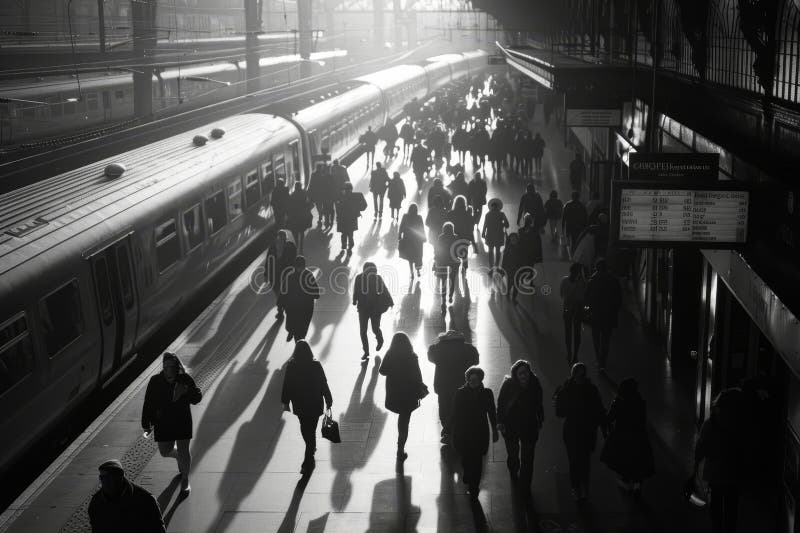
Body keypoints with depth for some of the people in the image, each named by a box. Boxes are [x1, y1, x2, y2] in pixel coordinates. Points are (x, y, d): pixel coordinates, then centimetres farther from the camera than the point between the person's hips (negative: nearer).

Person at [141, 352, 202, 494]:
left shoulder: (185, 380, -11)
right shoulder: (155, 381, -10)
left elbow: (197, 398, -6)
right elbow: (148, 404, -3)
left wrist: (187, 391, -28)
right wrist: (146, 424, -2)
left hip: (183, 421, -1)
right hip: (163, 422, 2)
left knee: (183, 451, 1)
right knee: (165, 452, 11)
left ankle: (185, 480, 23)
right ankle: (179, 456, 48)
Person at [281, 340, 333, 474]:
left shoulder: (291, 366, -13)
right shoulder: (316, 366, -16)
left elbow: (286, 385, -5)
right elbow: (324, 384, -9)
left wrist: (285, 402, 8)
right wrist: (328, 400, 3)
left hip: (299, 405, 1)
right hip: (315, 404, -1)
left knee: (305, 428, 23)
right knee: (311, 430, 6)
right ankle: (308, 461, 3)